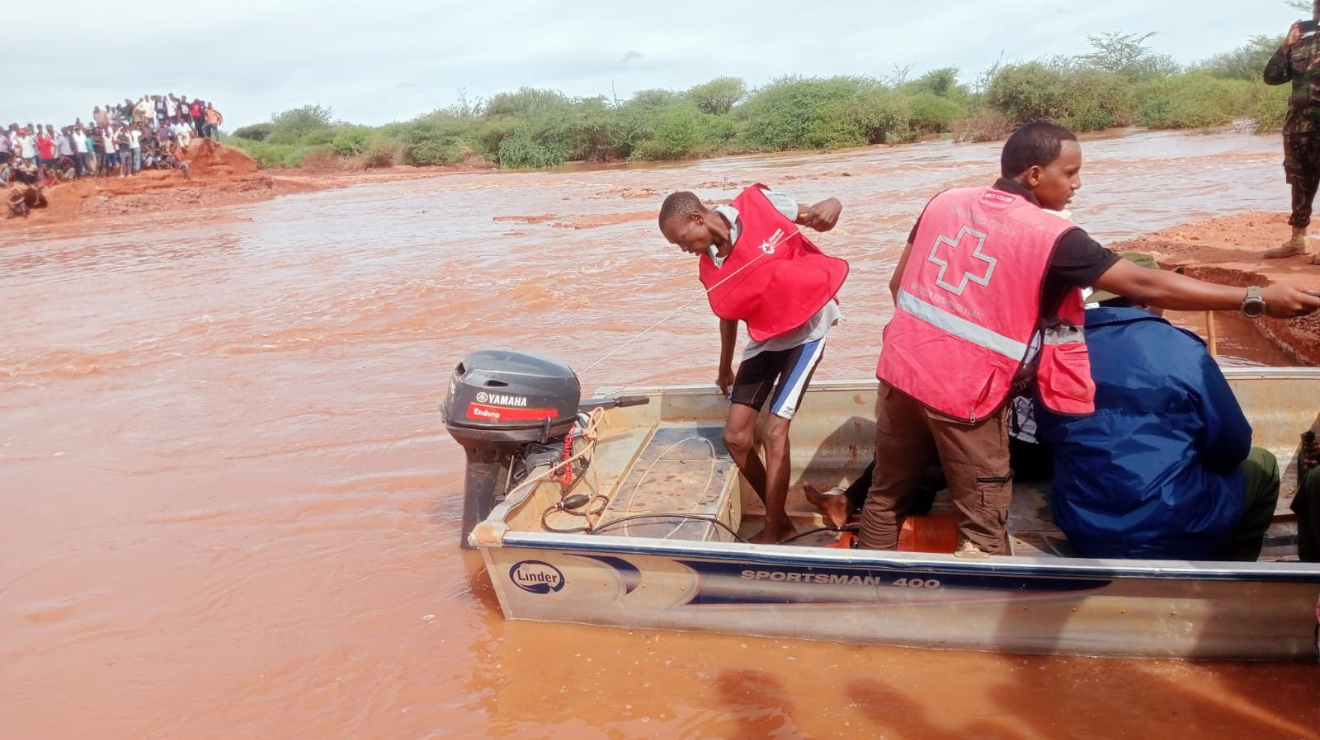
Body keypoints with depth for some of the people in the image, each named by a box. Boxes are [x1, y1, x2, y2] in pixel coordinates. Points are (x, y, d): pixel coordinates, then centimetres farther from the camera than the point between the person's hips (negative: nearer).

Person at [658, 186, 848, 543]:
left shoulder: (758, 203, -16)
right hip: (764, 339, 6)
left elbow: (823, 210, -6)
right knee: (735, 436, 3)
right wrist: (724, 369, 23)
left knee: (774, 430, -15)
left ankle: (771, 533, 0)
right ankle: (779, 519, 23)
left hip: (806, 331, -5)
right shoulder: (709, 270, -4)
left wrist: (828, 209, -31)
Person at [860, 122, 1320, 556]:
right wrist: (1257, 299, -8)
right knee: (983, 528, 10)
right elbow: (1146, 287, -13)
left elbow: (899, 285, 10)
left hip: (900, 370, 6)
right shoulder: (1051, 236, -12)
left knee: (888, 494, 20)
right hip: (963, 393, -6)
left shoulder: (945, 202, 5)